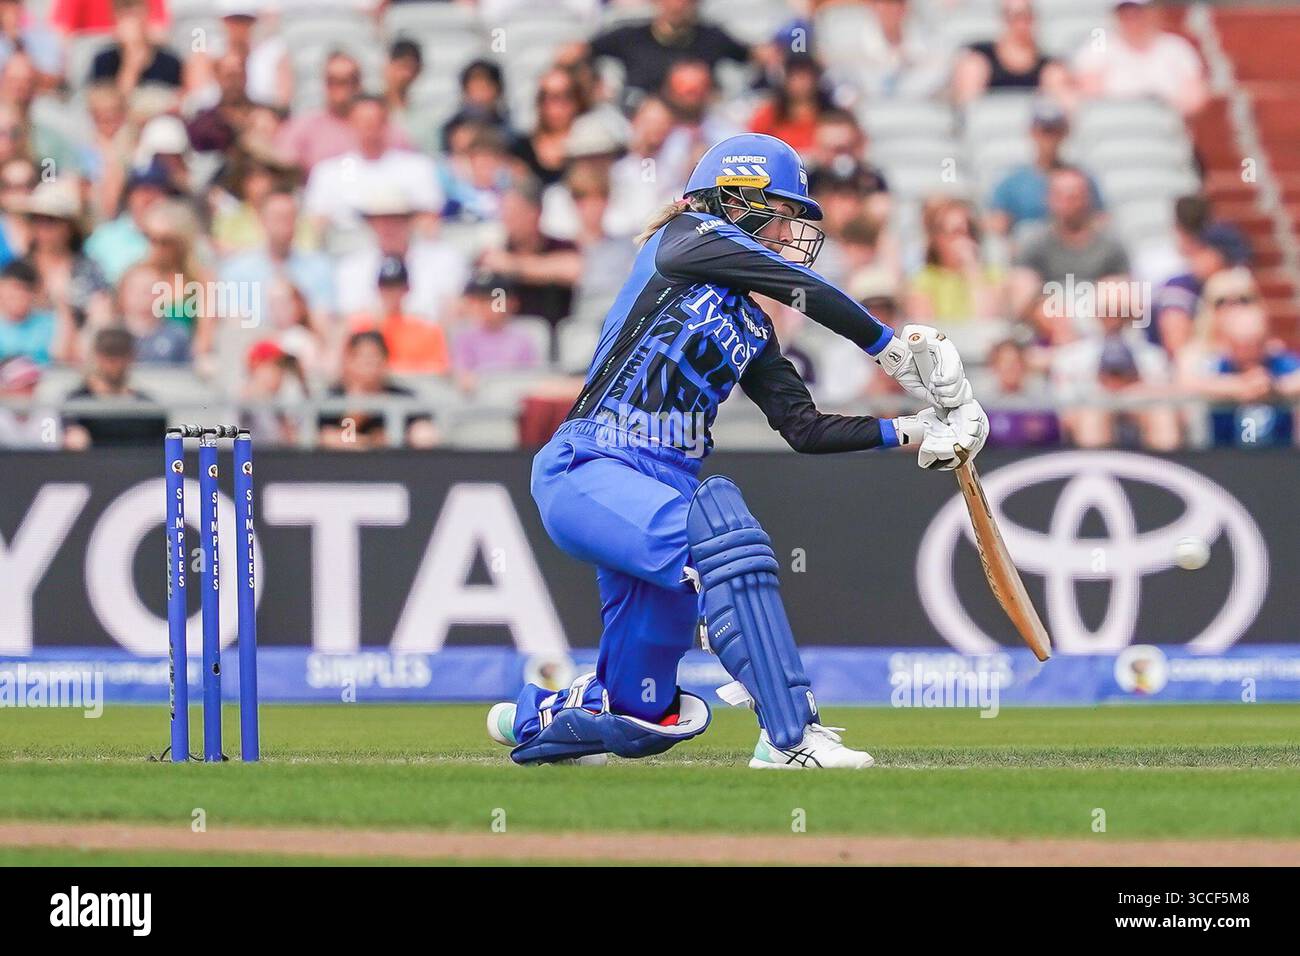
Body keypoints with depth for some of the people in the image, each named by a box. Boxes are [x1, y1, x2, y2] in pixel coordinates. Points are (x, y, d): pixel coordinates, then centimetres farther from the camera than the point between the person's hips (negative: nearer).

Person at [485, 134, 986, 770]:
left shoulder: (752, 330, 21)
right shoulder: (684, 240, 1)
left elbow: (807, 429, 17)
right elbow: (802, 286, -8)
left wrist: (908, 432, 8)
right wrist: (893, 349, -1)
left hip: (665, 488, 8)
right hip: (587, 472, -8)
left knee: (640, 716, 7)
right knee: (720, 528, -38)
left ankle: (538, 717, 39)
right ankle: (789, 736, -40)